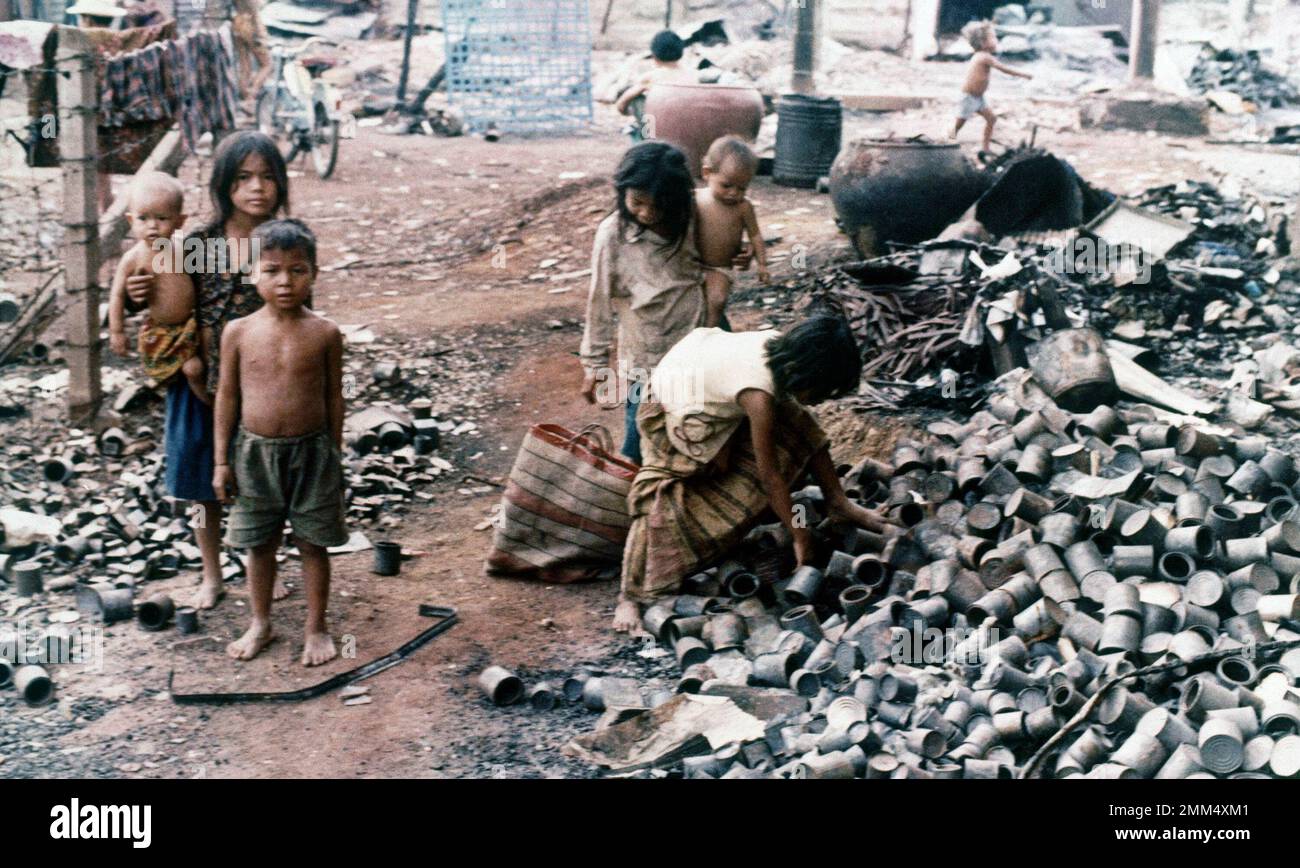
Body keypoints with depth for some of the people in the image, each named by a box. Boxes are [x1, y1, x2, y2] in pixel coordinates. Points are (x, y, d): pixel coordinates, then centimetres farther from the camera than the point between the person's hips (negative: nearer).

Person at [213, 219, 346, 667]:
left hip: (311, 451, -1)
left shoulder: (324, 333, -7)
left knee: (313, 543, 10)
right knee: (259, 543, 14)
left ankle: (316, 628, 25)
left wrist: (335, 455, 5)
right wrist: (221, 460, 3)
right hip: (255, 451, 1)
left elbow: (334, 397, 2)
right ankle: (260, 624, 32)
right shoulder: (239, 332, -5)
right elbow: (227, 396, 2)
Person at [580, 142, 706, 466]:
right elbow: (600, 304, -7)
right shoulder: (613, 235, -15)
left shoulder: (687, 220, -4)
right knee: (641, 446, 3)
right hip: (645, 364, -3)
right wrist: (594, 365, -3)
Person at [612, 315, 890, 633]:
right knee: (662, 503, -17)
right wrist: (801, 537, -21)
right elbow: (770, 474, -30)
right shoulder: (760, 395, -40)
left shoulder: (784, 347, -20)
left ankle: (838, 504, 14)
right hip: (676, 412, -8)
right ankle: (630, 597, -9)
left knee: (800, 429, 1)